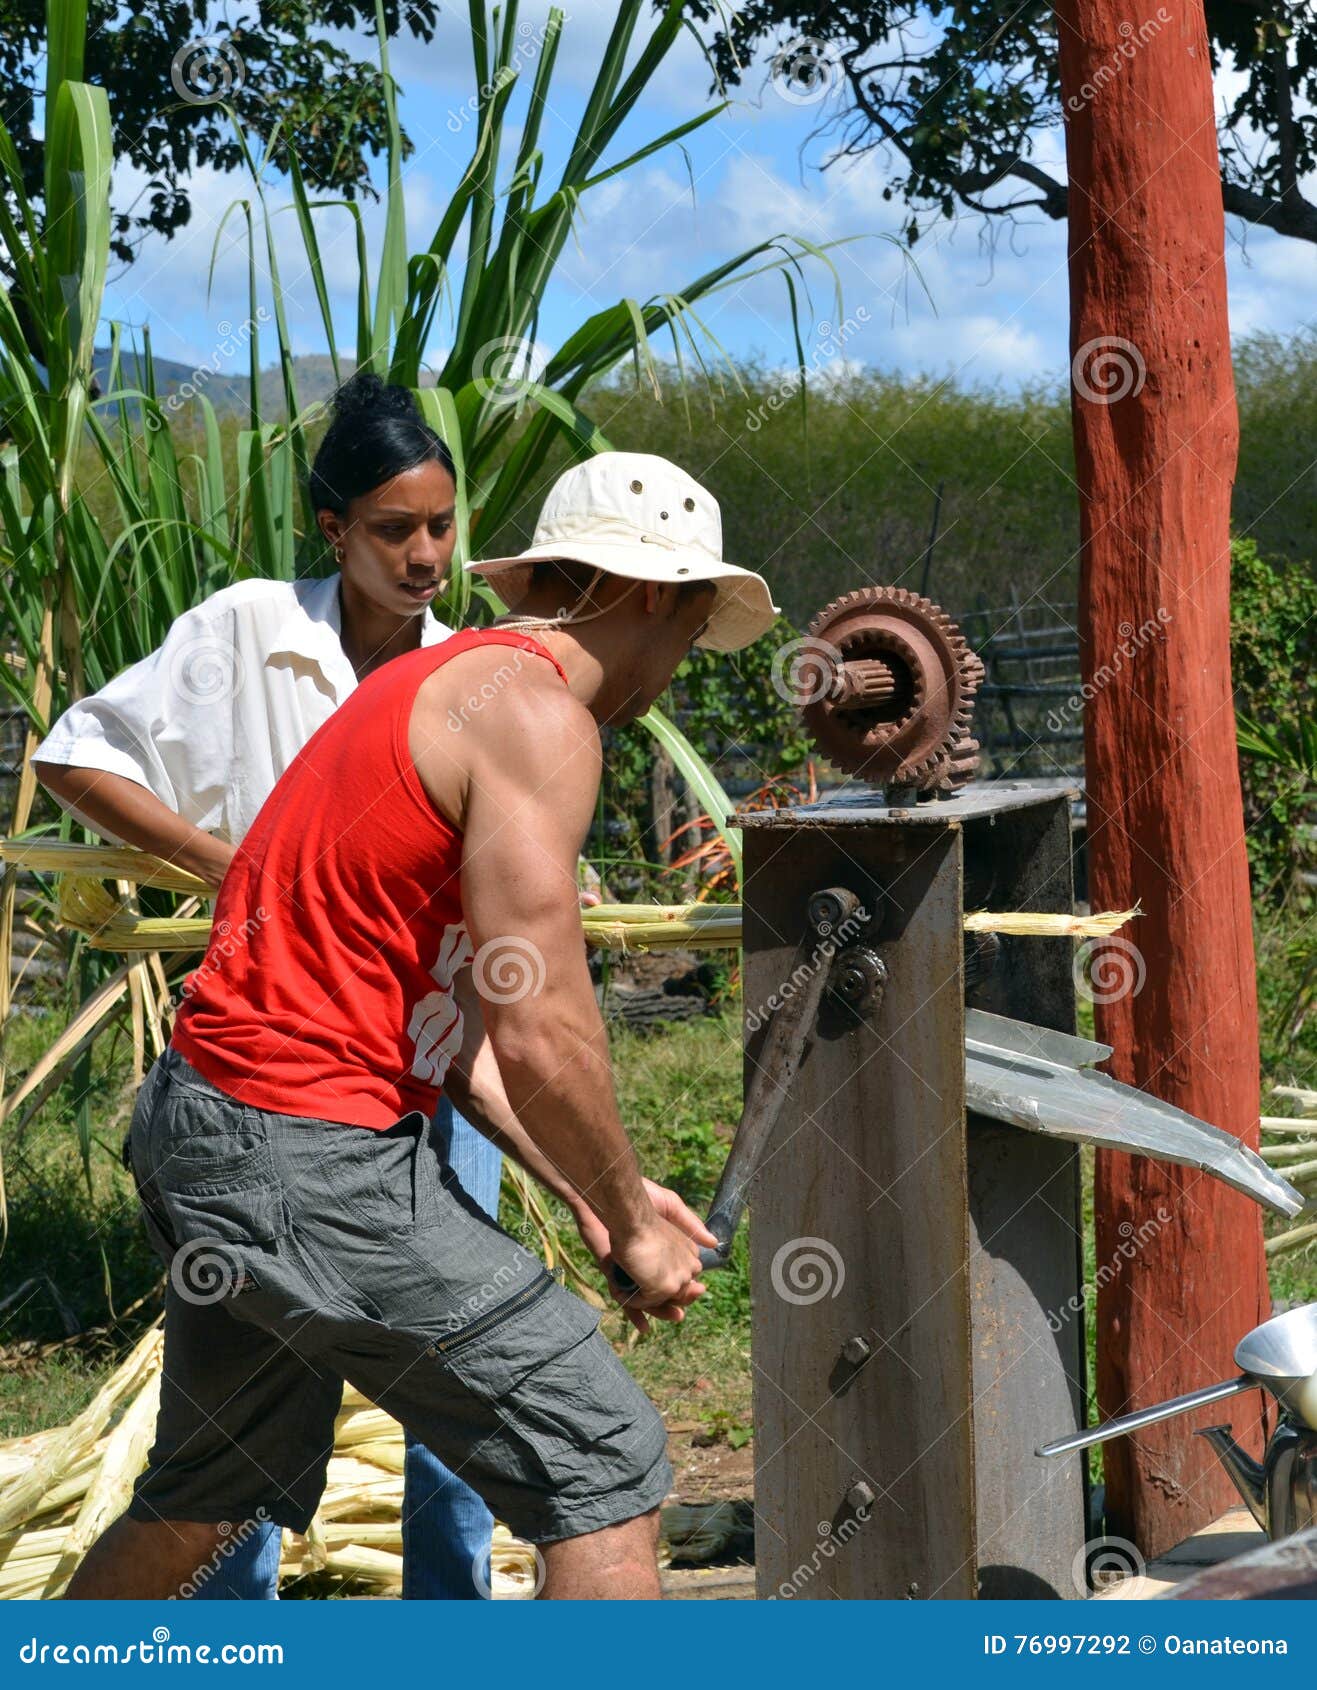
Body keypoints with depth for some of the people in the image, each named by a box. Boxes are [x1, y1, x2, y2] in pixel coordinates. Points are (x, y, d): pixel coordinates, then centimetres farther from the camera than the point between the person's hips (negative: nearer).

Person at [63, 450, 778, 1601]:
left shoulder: (443, 681, 17)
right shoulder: (534, 714, -14)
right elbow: (542, 1038, -20)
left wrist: (587, 1193, 13)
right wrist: (631, 1226, -6)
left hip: (201, 1122, 10)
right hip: (309, 1162, -10)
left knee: (205, 1498, 27)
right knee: (604, 1459, -4)